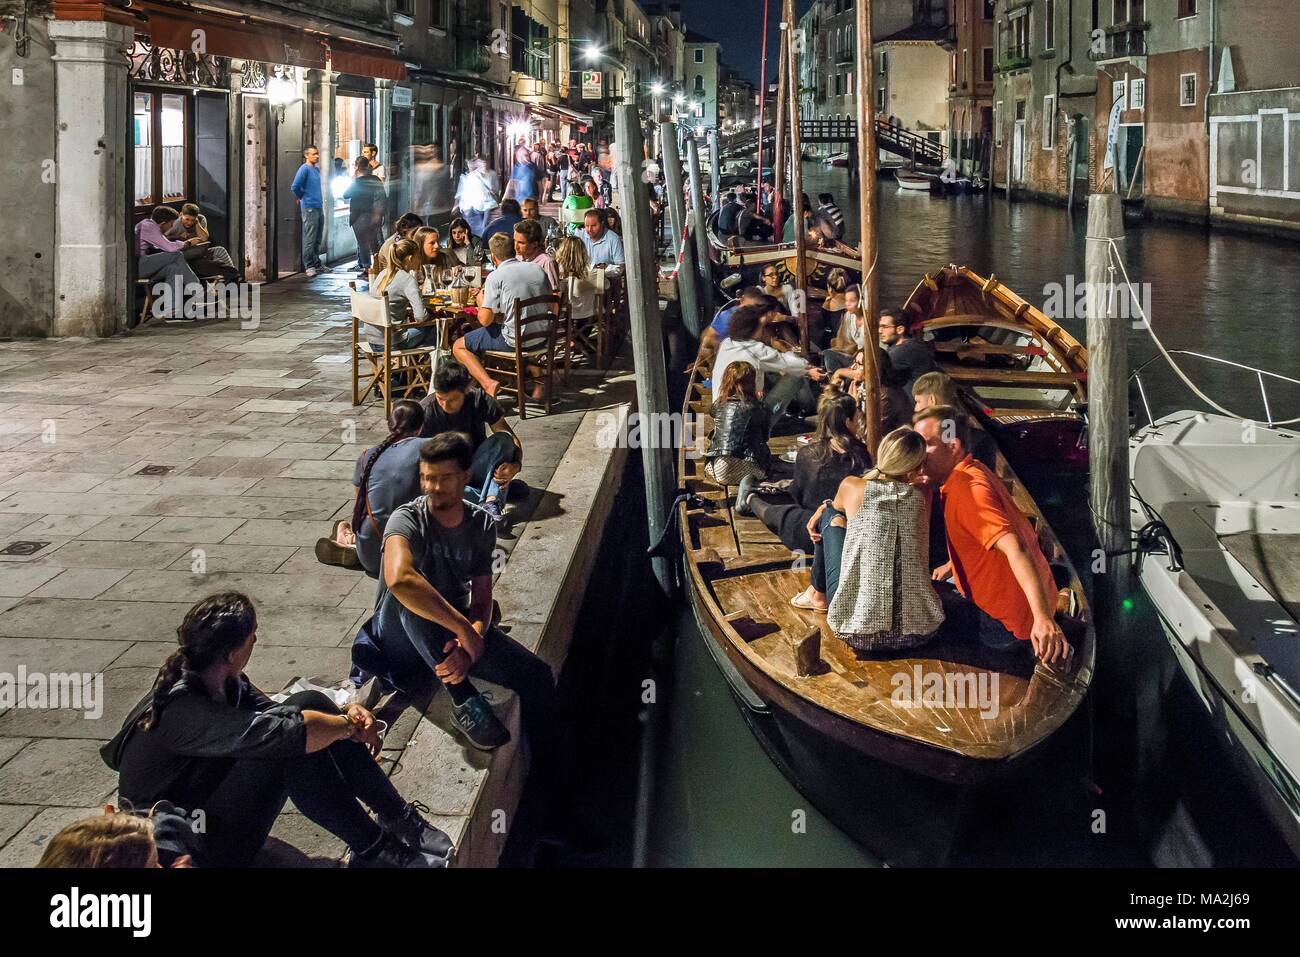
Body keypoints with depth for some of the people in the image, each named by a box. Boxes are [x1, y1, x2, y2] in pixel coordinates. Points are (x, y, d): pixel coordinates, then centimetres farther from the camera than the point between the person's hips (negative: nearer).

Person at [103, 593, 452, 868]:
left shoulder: (223, 682, -3)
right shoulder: (184, 711, -30)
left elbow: (273, 713, 5)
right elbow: (285, 734, -36)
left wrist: (347, 713, -13)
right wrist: (350, 726, -19)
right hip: (192, 847, -9)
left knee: (310, 703, -5)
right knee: (292, 745, -29)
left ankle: (401, 820, -2)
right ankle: (373, 850, -13)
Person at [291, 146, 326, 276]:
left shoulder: (316, 169, 15)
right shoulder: (305, 169, -10)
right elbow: (295, 187, -15)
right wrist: (301, 198, 1)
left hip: (319, 208, 8)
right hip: (310, 208, -8)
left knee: (317, 239, 14)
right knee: (309, 239, -6)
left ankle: (317, 264, 21)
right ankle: (309, 266, -3)